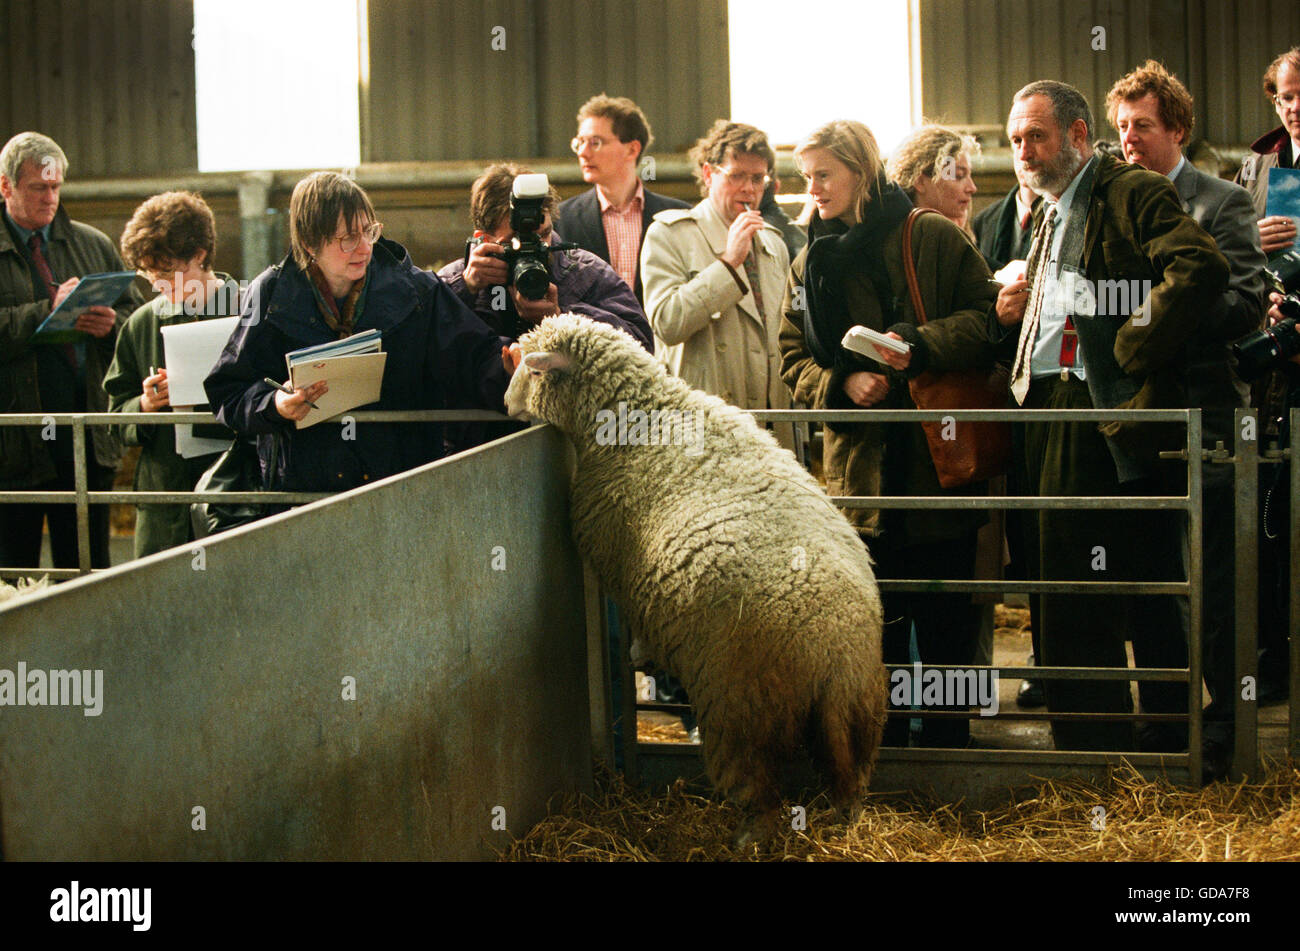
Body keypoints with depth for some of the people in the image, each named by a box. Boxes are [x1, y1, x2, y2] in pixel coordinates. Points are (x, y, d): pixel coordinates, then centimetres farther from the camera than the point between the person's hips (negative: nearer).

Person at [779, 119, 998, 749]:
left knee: (946, 625, 4)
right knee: (874, 629, 7)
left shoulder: (933, 238, -1)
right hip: (860, 467, 3)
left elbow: (987, 318, -3)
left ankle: (947, 750, 17)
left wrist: (920, 344, -18)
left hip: (939, 461, -3)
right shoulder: (809, 264, 12)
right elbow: (795, 361, 11)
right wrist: (841, 384, -9)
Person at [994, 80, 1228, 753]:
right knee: (1069, 596, 11)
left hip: (1110, 415, -9)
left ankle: (1170, 742, 4)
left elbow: (1201, 269, -23)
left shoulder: (1133, 193, -6)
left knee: (1140, 589, -4)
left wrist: (1134, 347, -18)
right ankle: (1090, 745, 19)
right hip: (1050, 419, 9)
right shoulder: (1049, 214, 22)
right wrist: (1010, 315, 10)